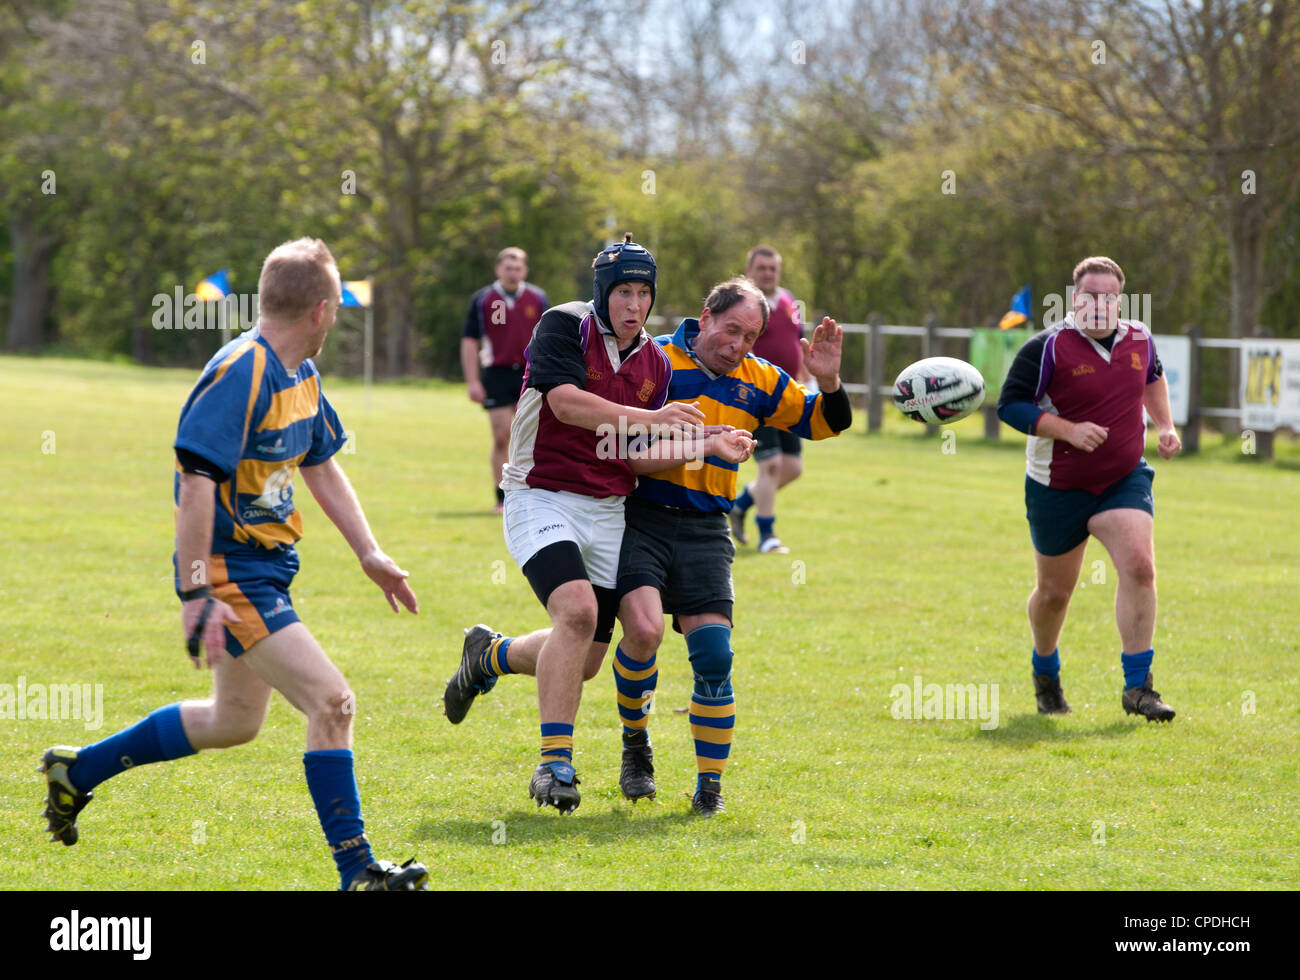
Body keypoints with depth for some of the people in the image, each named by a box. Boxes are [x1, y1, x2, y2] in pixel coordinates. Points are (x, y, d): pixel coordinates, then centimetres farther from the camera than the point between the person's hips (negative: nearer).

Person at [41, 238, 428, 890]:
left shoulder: (302, 374, 9)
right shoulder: (239, 375, -22)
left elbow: (322, 468, 21)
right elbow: (195, 484, -25)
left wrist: (370, 555, 15)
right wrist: (194, 595, -26)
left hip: (268, 567, 10)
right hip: (229, 572, -10)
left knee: (235, 721, 22)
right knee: (331, 702, -16)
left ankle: (77, 769, 37)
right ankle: (357, 871, -11)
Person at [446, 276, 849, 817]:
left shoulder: (759, 381, 10)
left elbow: (826, 424, 14)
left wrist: (828, 382, -4)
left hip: (705, 530, 4)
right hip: (640, 520, -3)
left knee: (713, 655, -8)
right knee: (644, 628, -23)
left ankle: (710, 786, 6)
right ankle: (634, 742, 5)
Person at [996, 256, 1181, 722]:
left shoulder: (1139, 339, 1)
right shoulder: (1048, 347, -15)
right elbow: (1010, 404, -15)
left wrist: (1165, 424, 13)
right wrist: (1069, 429, -25)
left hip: (1125, 479, 3)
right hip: (1059, 487, -3)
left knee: (1139, 566, -20)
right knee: (1054, 592, 10)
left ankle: (1138, 687, -15)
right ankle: (1046, 675, 40)